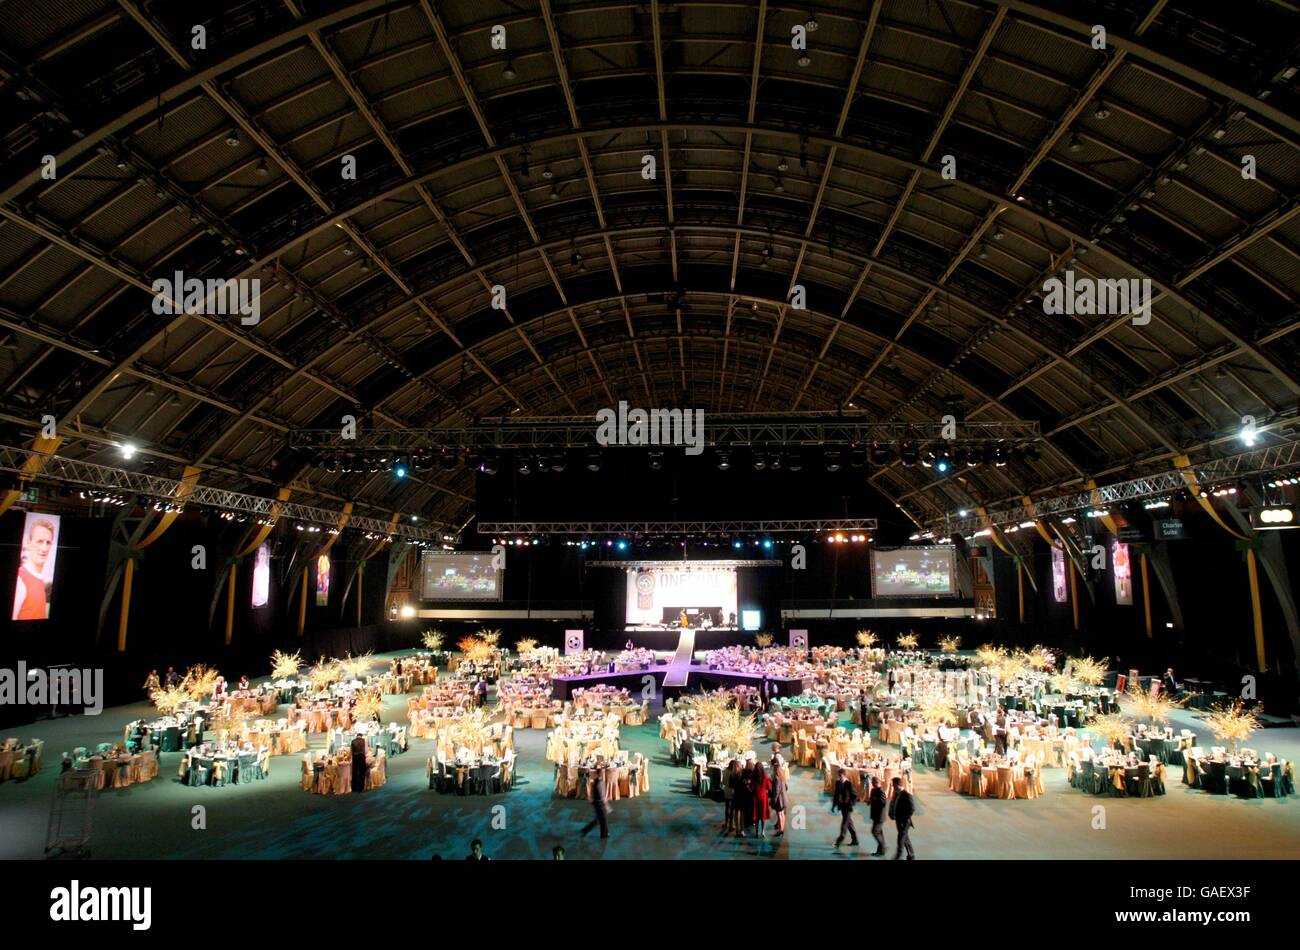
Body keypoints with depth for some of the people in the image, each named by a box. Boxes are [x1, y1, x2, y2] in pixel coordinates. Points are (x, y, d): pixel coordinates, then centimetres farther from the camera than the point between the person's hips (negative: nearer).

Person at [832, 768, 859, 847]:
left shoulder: (849, 784, -14)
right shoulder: (838, 783, 4)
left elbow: (855, 796, -12)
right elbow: (836, 795, 11)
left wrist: (850, 804, -17)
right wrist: (834, 805, 9)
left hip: (847, 807, -7)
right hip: (841, 806, 7)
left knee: (844, 823, -7)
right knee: (849, 824, 16)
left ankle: (840, 840, -6)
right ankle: (855, 840, 26)